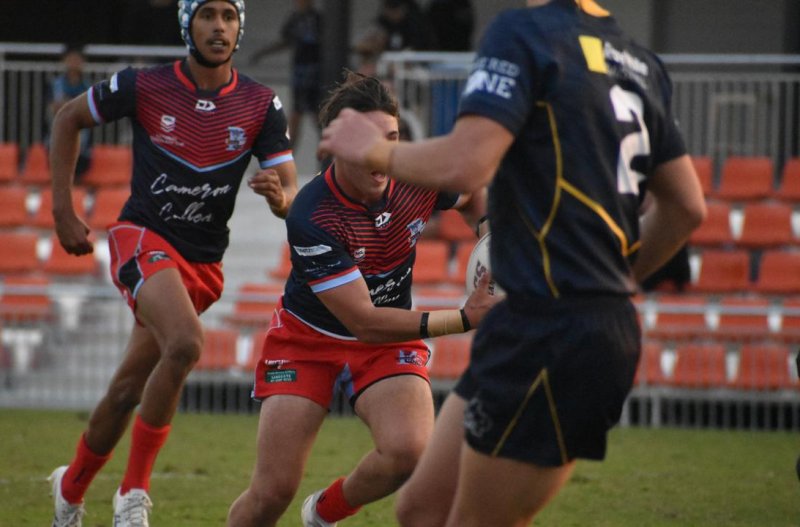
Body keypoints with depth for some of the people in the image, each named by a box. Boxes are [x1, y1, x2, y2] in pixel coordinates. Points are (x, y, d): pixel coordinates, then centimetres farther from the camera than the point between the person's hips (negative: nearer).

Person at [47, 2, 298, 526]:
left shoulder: (260, 105, -1)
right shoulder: (145, 87, -7)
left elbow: (291, 192, -3)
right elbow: (68, 120, 8)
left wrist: (280, 196, -29)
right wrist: (63, 211, 4)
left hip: (203, 262, 4)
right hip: (143, 238, -4)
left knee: (129, 389, 9)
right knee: (184, 344, -30)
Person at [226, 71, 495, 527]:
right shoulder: (311, 217, -31)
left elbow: (472, 196, 10)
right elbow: (364, 321, -29)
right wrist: (465, 318, -33)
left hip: (391, 338, 3)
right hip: (308, 337, -3)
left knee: (409, 451, -26)